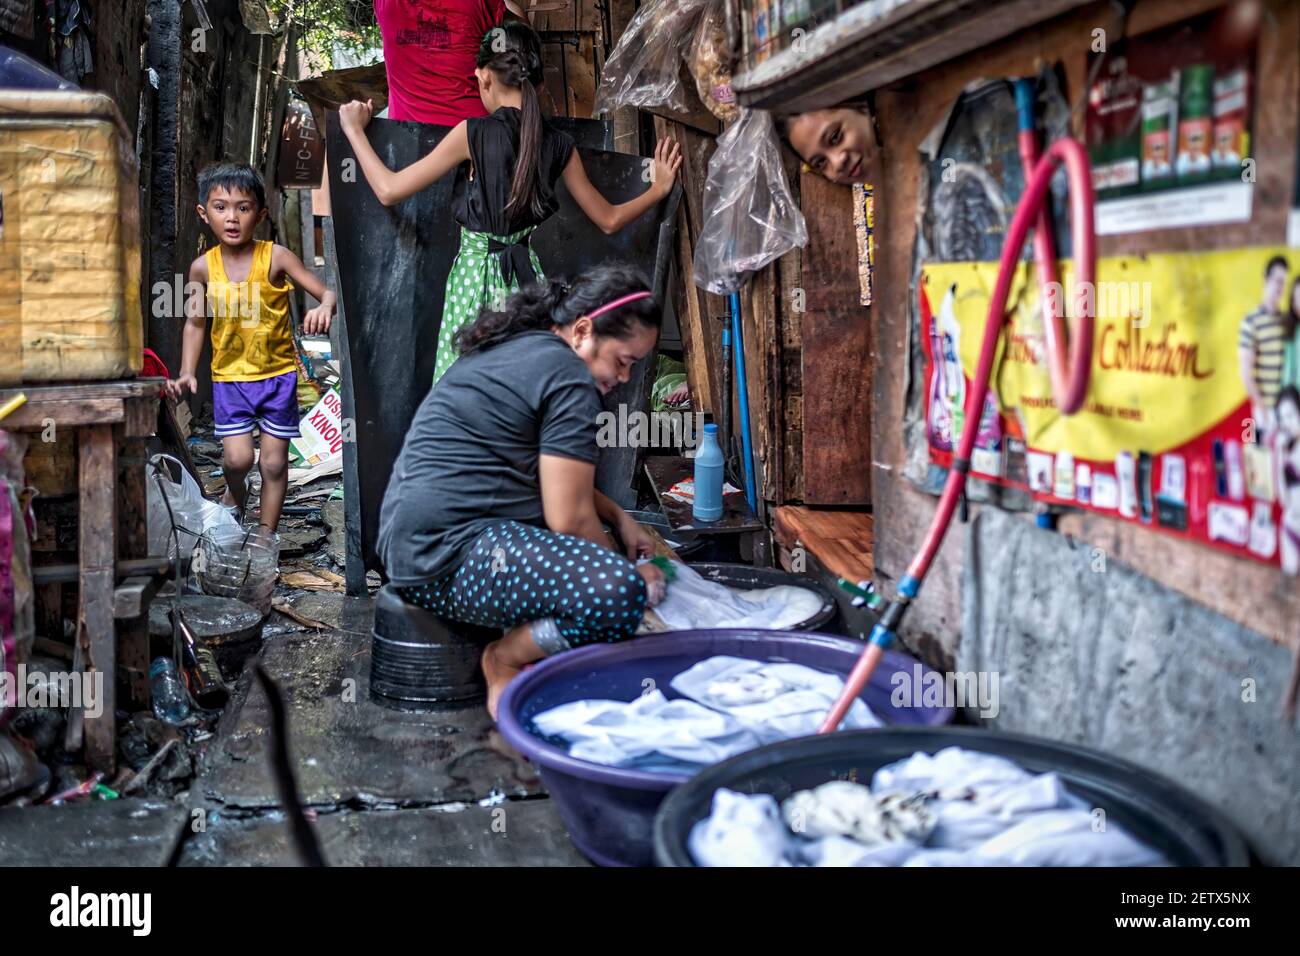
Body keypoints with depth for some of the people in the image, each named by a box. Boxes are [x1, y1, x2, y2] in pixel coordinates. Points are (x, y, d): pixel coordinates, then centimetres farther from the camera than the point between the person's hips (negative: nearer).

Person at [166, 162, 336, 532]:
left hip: (277, 373, -1)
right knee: (237, 457, -7)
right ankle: (235, 493, 30)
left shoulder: (275, 257, -10)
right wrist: (187, 372, -1)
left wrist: (324, 307, -34)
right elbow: (195, 321, 7)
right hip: (230, 376, 1)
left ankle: (266, 535, 21)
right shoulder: (203, 266, -3)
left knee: (274, 462, 4)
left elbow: (327, 292, -11)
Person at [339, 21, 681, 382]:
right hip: (525, 275, 5)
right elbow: (608, 219, 11)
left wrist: (354, 129, 8)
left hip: (476, 273, -4)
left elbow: (389, 190, -7)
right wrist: (659, 188, 27)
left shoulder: (473, 134, -10)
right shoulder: (558, 144, 2)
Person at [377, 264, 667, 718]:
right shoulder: (569, 378, -9)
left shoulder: (506, 347, 20)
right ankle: (505, 661, -3)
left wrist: (619, 518, 22)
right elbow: (569, 519, -12)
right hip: (449, 556, -11)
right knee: (621, 596, -28)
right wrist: (628, 574, 5)